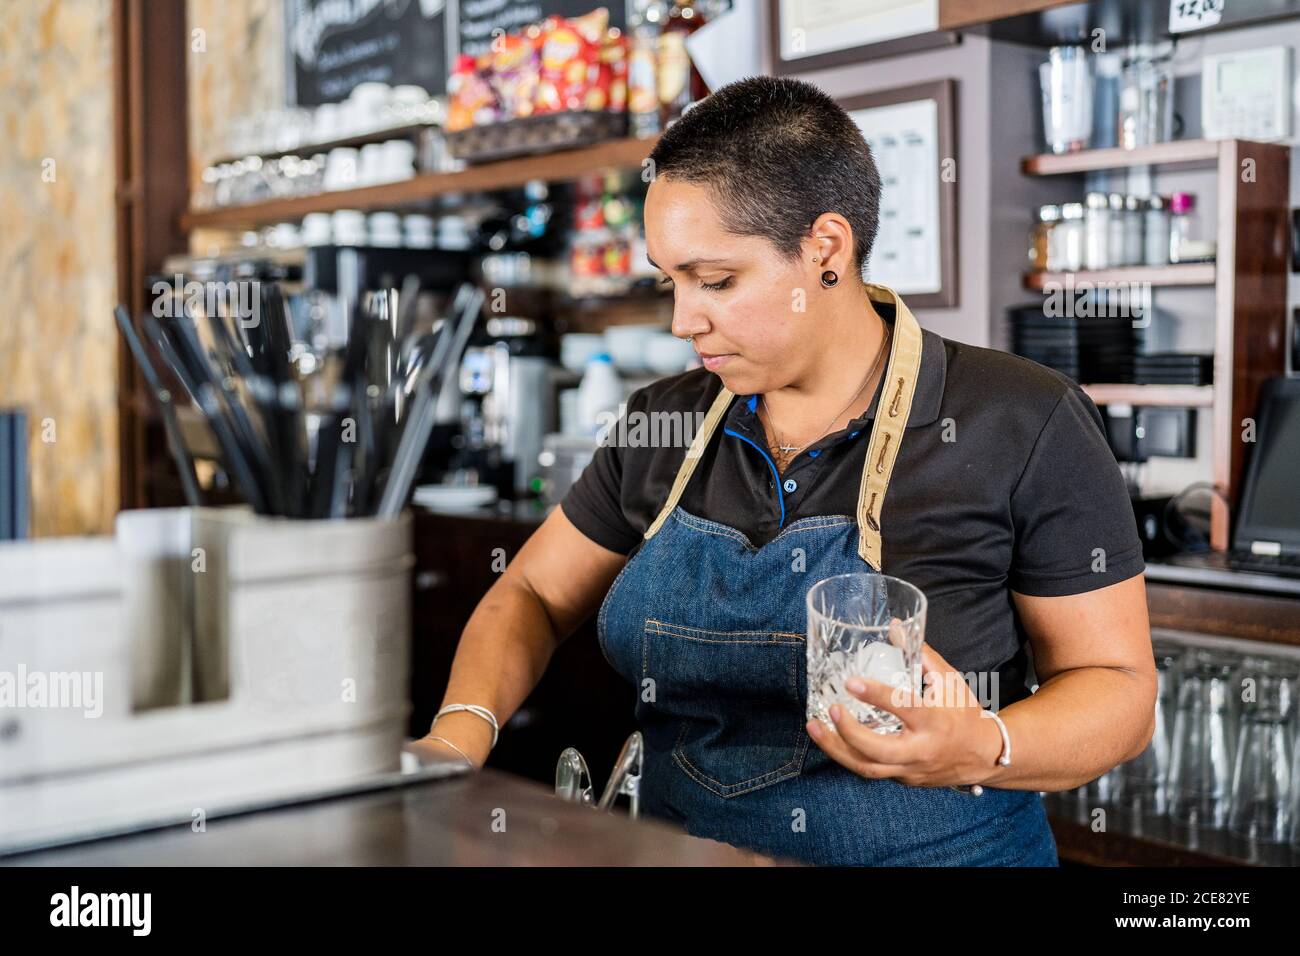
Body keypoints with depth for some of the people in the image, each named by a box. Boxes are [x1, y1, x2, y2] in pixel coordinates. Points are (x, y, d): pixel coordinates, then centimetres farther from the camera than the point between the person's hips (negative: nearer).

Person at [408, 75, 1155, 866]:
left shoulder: (1023, 427, -8)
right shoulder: (664, 423, 4)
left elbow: (1119, 688, -4)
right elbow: (534, 595, 13)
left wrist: (983, 748, -23)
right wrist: (465, 729, -5)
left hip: (931, 851, -3)